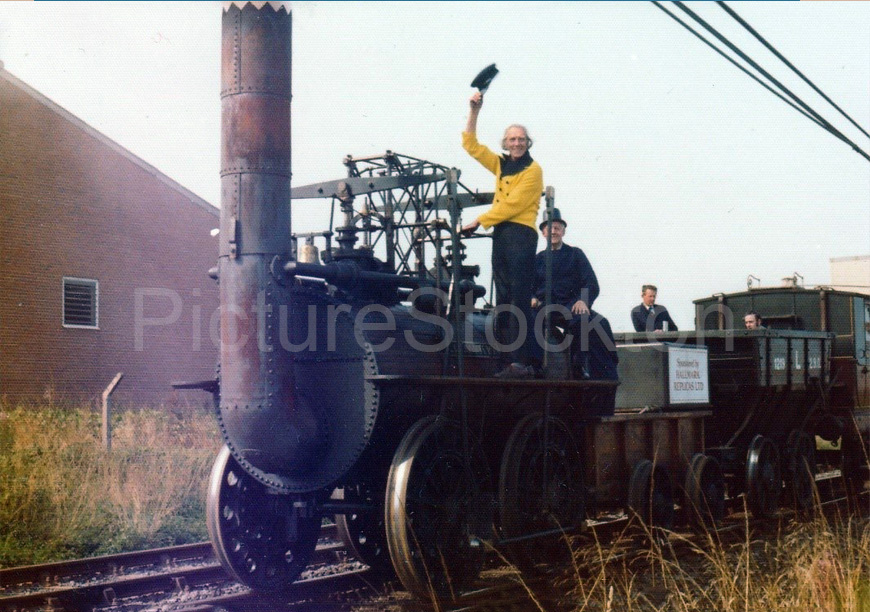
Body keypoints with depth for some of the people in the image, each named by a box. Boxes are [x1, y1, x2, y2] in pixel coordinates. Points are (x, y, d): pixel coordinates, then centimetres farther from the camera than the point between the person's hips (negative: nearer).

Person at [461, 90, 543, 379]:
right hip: (500, 235, 8)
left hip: (521, 235, -8)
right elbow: (471, 145, 19)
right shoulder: (501, 165, 17)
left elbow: (512, 204, -12)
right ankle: (530, 361, 8)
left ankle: (522, 362, -14)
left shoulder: (532, 170, -4)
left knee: (519, 300, -13)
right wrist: (474, 112, 10)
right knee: (504, 300, 5)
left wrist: (478, 222, -12)